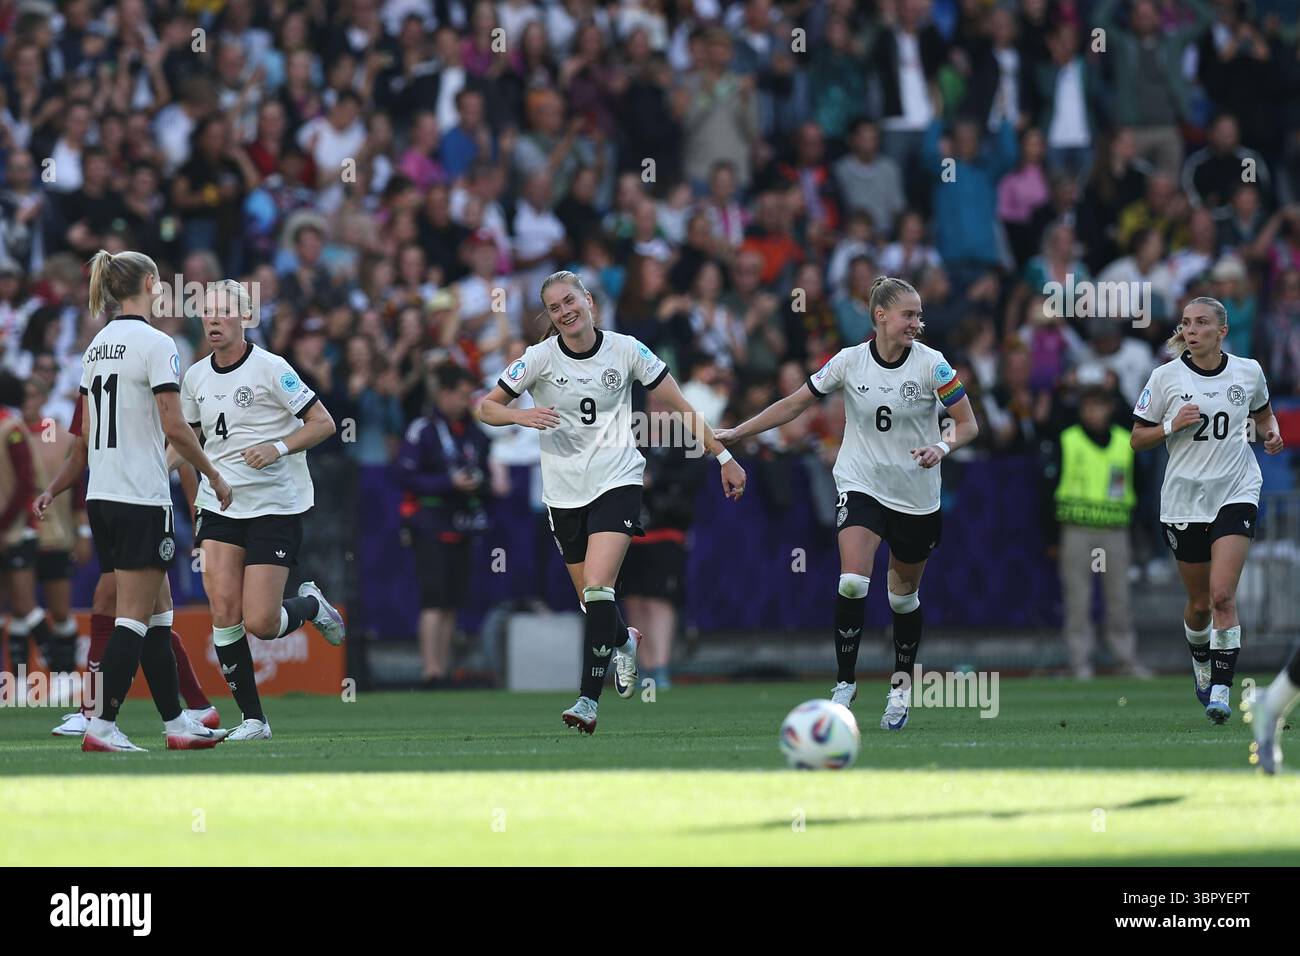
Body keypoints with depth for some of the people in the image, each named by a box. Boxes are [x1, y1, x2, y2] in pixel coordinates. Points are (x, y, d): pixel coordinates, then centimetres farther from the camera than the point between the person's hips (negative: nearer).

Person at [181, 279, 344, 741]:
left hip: (276, 507, -5)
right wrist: (195, 498, 14)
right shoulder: (195, 377, 7)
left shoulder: (270, 369, -10)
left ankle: (311, 605, 24)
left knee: (260, 624, -10)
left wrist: (278, 448, -21)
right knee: (224, 612, -9)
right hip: (220, 507, 5)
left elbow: (323, 423, -8)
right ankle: (252, 719, 2)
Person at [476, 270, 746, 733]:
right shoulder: (540, 358, -4)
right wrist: (521, 416, -21)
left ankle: (588, 700, -15)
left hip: (617, 482, -3)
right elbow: (485, 407, 1)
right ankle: (626, 641, 45)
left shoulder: (626, 350, -5)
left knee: (597, 591, -20)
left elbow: (681, 408, 4)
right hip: (565, 492, 3)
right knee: (591, 601, 11)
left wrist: (724, 456, 5)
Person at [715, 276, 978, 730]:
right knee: (852, 582, -21)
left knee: (904, 596, 12)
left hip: (916, 497, 0)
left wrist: (942, 447, -26)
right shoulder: (849, 361, -7)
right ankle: (845, 683, -8)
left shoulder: (931, 364, -10)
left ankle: (902, 684, 34)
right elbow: (795, 404, 4)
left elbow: (968, 424, -5)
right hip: (861, 485, 0)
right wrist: (737, 433, 3)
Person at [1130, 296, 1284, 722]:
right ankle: (1201, 662, 43)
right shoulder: (1166, 377, -3)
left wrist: (1271, 433, -1)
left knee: (1222, 594, -17)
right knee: (1199, 603, 11)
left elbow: (1262, 413, 21)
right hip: (1184, 498, 1)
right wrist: (1171, 425, -16)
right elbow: (1137, 439, 2)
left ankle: (1221, 691, -16)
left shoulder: (1248, 372, 0)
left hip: (1236, 493, -1)